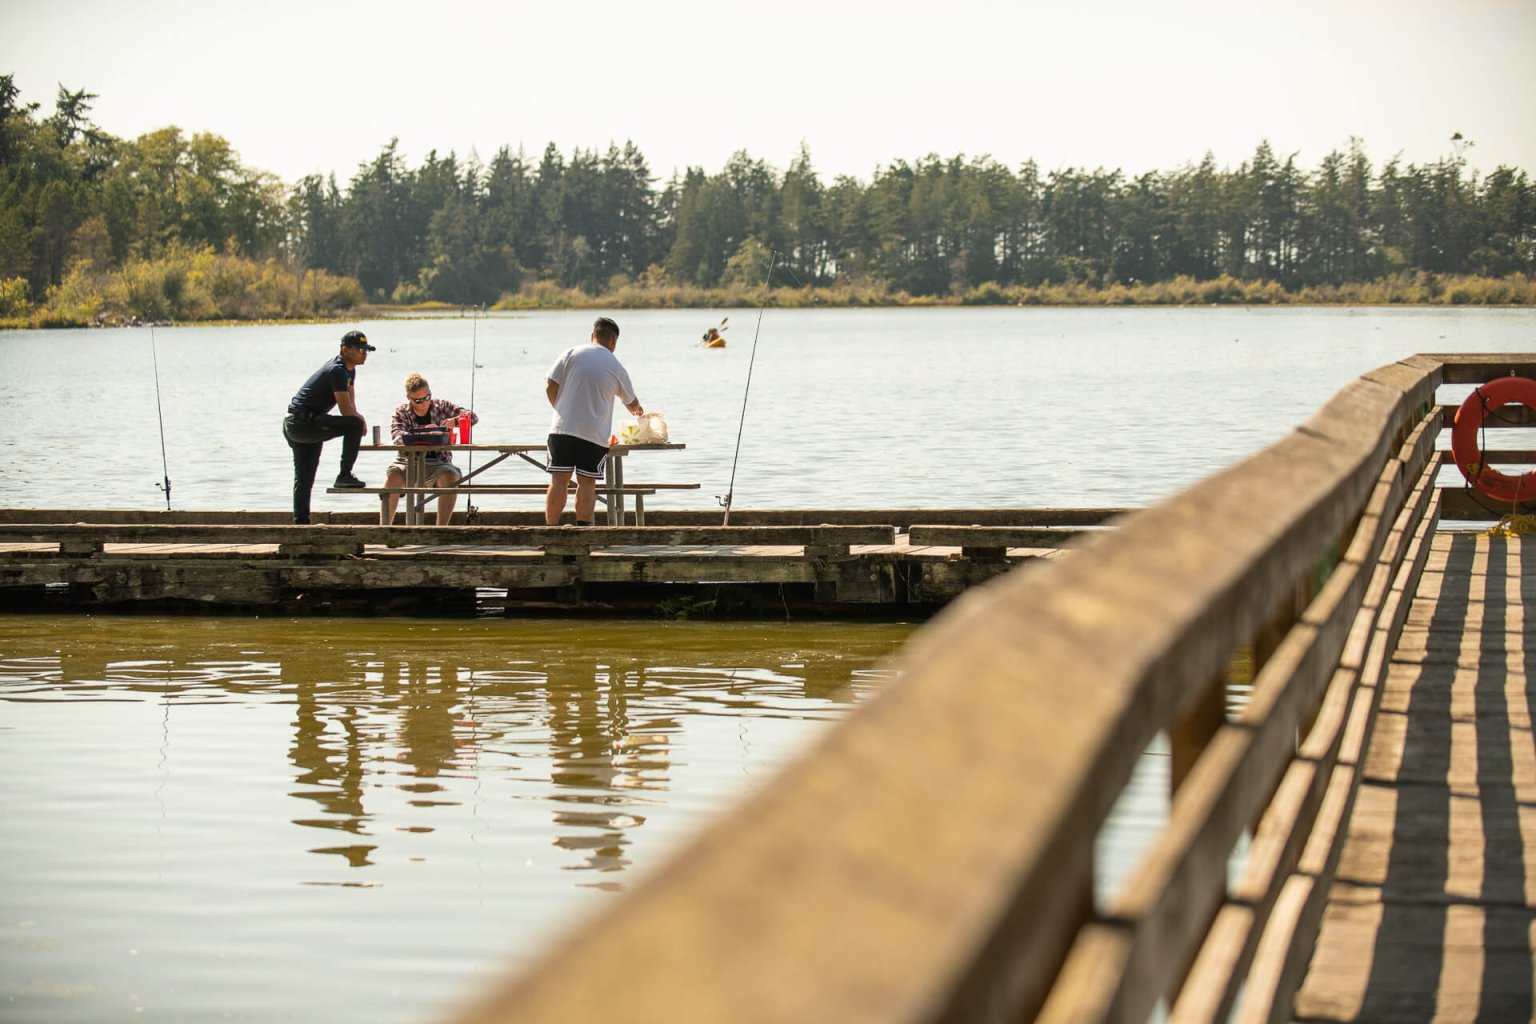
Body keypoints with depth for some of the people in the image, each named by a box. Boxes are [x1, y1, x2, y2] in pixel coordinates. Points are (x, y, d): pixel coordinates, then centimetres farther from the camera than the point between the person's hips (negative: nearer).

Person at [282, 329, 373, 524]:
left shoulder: (349, 370, 13)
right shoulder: (337, 371, -18)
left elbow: (351, 406, 15)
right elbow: (347, 411, -21)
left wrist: (359, 418, -5)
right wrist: (361, 420, -3)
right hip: (301, 422, -11)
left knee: (304, 479, 16)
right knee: (354, 424, -25)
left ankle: (301, 522, 22)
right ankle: (345, 475, -16)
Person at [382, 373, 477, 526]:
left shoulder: (441, 406, 7)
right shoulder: (400, 411, 5)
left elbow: (473, 417, 1)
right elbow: (397, 436, -15)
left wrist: (454, 421, -20)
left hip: (437, 463, 0)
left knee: (450, 477, -33)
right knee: (392, 477, -31)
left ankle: (441, 528, -28)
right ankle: (384, 528, -25)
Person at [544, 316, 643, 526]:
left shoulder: (571, 354, 3)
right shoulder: (616, 367, 5)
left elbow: (550, 387, 0)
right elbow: (631, 402, 19)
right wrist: (638, 410, 43)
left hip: (563, 428, 1)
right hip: (595, 433, -1)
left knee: (559, 479, 1)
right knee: (587, 482, 5)